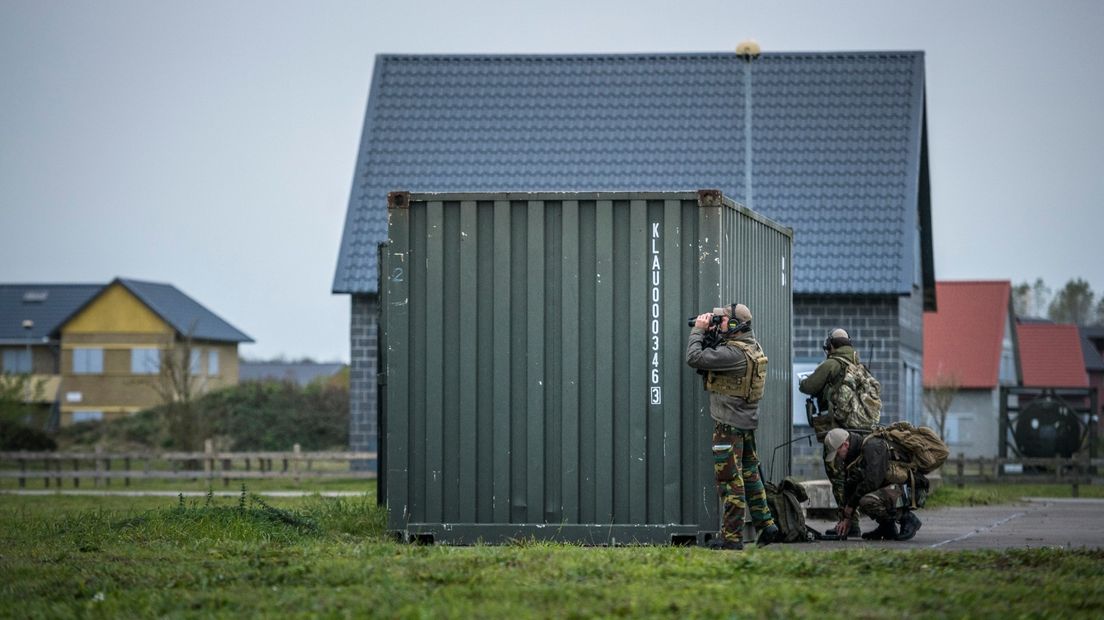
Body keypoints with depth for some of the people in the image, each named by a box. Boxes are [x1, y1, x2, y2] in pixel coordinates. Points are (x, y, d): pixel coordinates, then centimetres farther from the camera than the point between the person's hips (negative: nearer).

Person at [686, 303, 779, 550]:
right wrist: (710, 333, 6)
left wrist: (698, 330, -12)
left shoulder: (734, 353, -22)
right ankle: (766, 525, 23)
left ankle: (732, 537, -2)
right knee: (749, 474, 19)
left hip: (729, 424, -9)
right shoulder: (752, 346, 8)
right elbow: (716, 356, 21)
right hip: (747, 421, 10)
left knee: (729, 479, -5)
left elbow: (694, 358, -25)